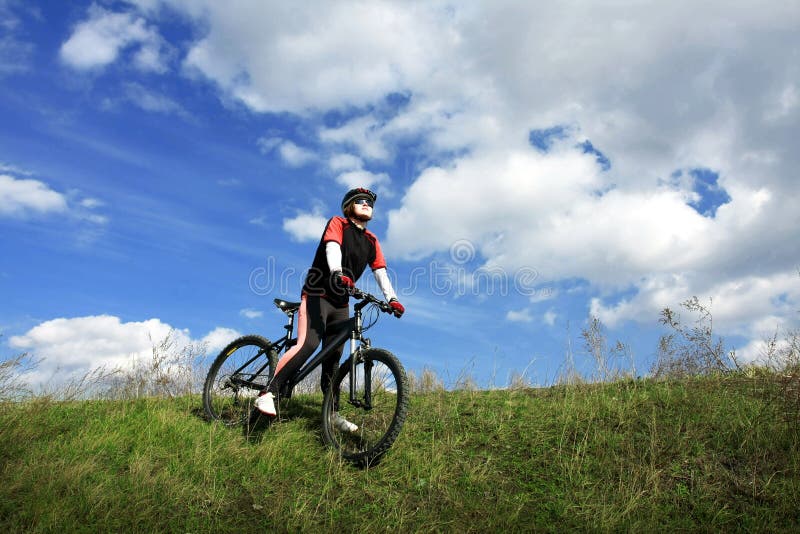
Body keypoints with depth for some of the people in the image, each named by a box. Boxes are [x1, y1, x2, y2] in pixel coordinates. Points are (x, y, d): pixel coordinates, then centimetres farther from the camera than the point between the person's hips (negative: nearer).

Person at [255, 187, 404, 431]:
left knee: (334, 358, 6)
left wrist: (392, 298, -13)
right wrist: (337, 272, -41)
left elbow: (381, 272, 4)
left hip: (341, 303, 6)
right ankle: (268, 393, -21)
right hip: (317, 294, -5)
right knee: (308, 345, -24)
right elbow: (332, 249, -20)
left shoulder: (372, 241, 15)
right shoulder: (337, 224, 0)